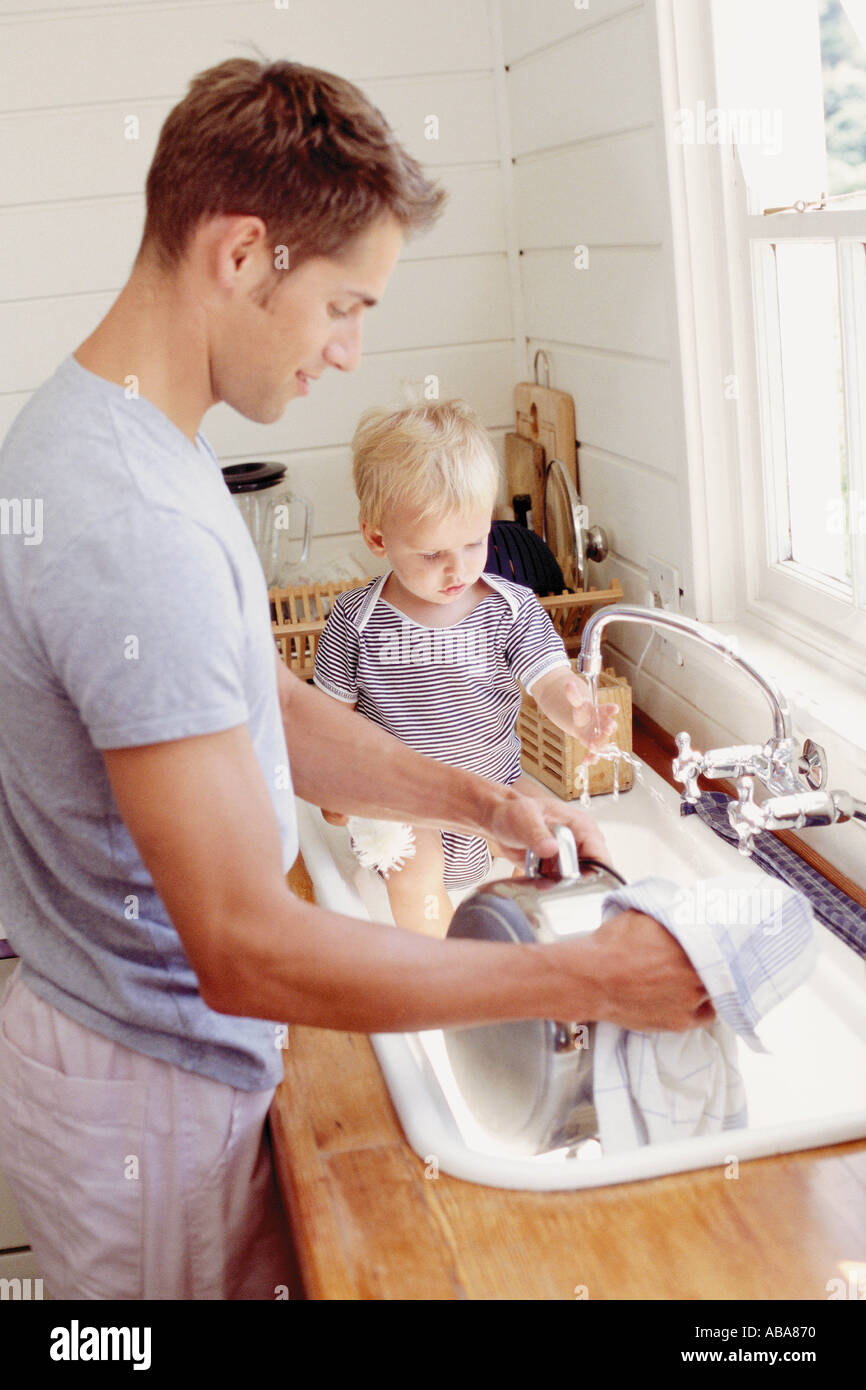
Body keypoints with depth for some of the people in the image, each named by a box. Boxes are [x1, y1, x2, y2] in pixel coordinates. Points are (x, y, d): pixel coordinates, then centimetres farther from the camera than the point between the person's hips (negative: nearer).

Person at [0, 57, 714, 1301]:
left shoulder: (100, 436, 3)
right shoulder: (131, 524, -31)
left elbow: (266, 707, 10)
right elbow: (251, 950, -31)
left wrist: (482, 804, 0)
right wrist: (593, 980, -24)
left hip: (114, 1041, 9)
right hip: (151, 1104, -9)